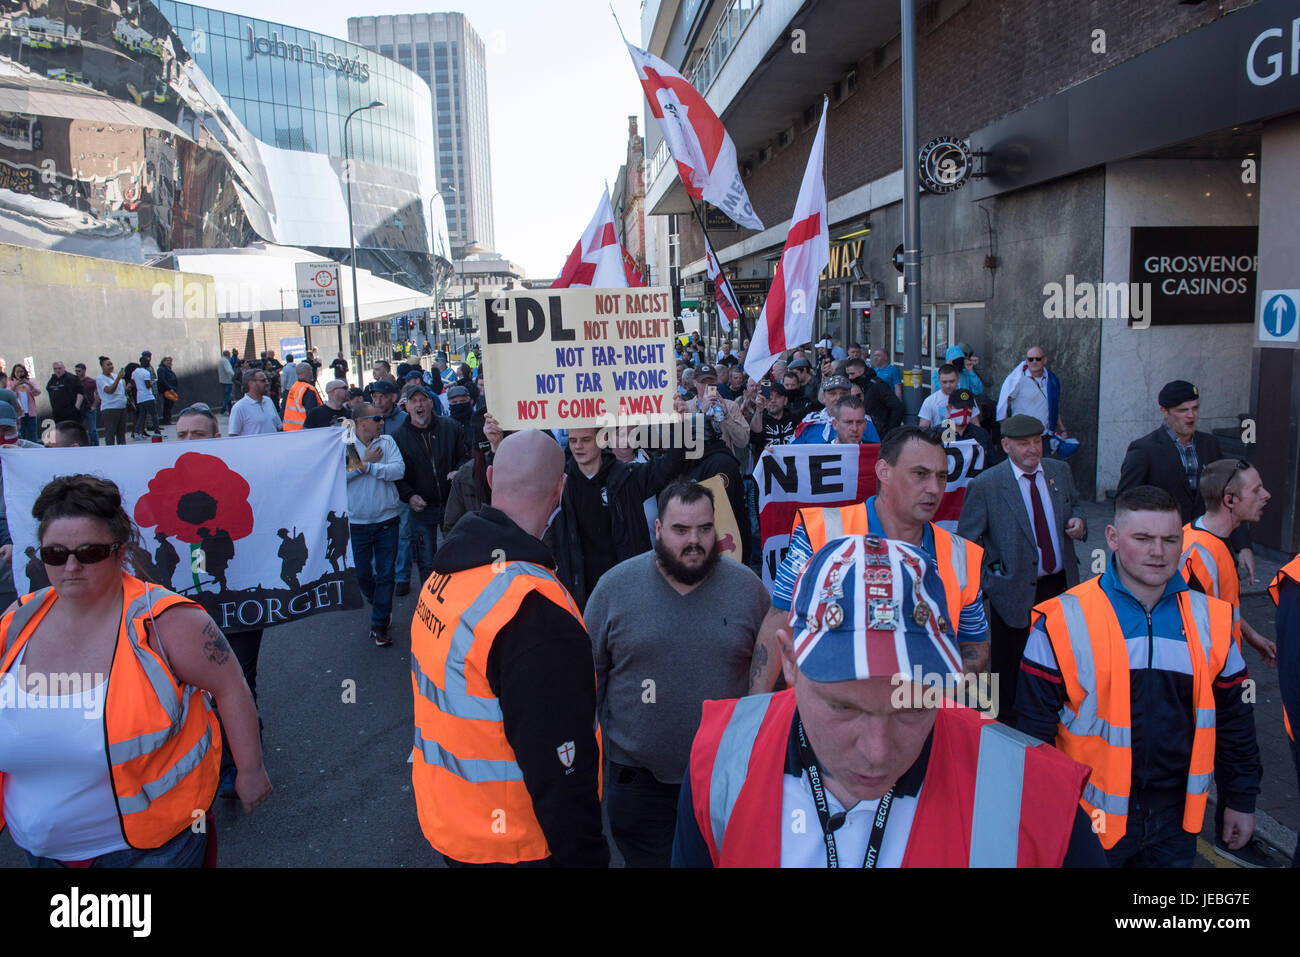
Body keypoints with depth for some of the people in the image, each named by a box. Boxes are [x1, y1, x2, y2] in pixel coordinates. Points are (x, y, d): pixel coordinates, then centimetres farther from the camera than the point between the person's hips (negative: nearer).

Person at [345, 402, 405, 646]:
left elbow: (398, 470, -14)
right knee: (362, 574, 11)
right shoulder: (344, 446, -3)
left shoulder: (387, 442, 0)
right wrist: (366, 460, -15)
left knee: (385, 574, 3)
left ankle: (380, 624, 13)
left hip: (387, 519, 0)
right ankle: (380, 606, 39)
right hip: (357, 521, 0)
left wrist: (366, 466, -17)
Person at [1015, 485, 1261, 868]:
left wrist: (1241, 800, 15)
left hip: (1175, 821, 4)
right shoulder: (1063, 621, -13)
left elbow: (1234, 717, 12)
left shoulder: (1211, 620, 1)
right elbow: (1034, 724, -8)